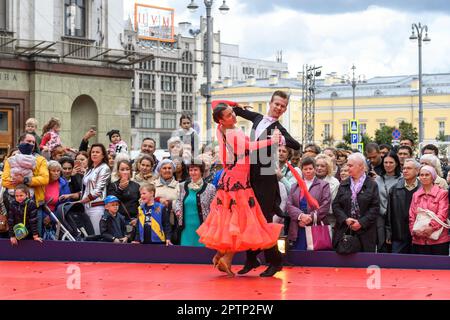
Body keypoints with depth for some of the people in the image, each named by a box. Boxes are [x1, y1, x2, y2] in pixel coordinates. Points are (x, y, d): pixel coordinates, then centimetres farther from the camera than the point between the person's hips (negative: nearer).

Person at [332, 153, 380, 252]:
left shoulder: (372, 185, 3)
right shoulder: (343, 185, 14)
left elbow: (375, 207, -3)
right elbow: (335, 205, 8)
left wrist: (362, 222, -13)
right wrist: (345, 219, -8)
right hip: (344, 231, 3)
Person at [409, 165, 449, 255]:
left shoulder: (442, 193, 3)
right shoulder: (416, 195, 17)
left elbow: (442, 215, -6)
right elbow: (411, 216, 12)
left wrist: (431, 227, -19)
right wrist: (414, 230, -5)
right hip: (419, 240, 3)